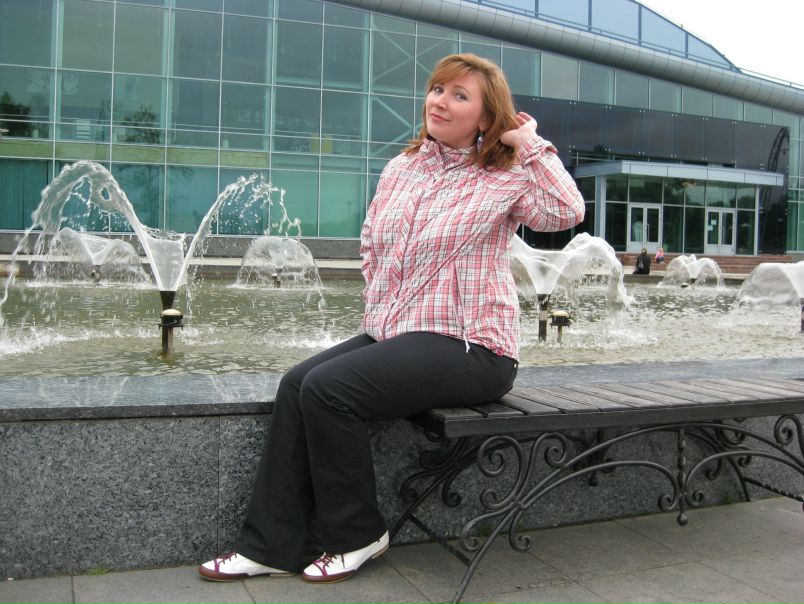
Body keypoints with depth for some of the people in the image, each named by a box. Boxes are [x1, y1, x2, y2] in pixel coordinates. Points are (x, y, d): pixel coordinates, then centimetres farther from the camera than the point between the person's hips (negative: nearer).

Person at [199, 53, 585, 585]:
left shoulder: (505, 179, -3)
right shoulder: (399, 170, 14)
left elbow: (567, 212, -21)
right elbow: (371, 244, 21)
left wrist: (532, 144, -11)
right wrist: (378, 310, 9)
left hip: (470, 346, -7)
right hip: (393, 335, 7)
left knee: (327, 389, -23)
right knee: (297, 383, -13)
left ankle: (357, 535, -2)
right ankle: (271, 546, -4)